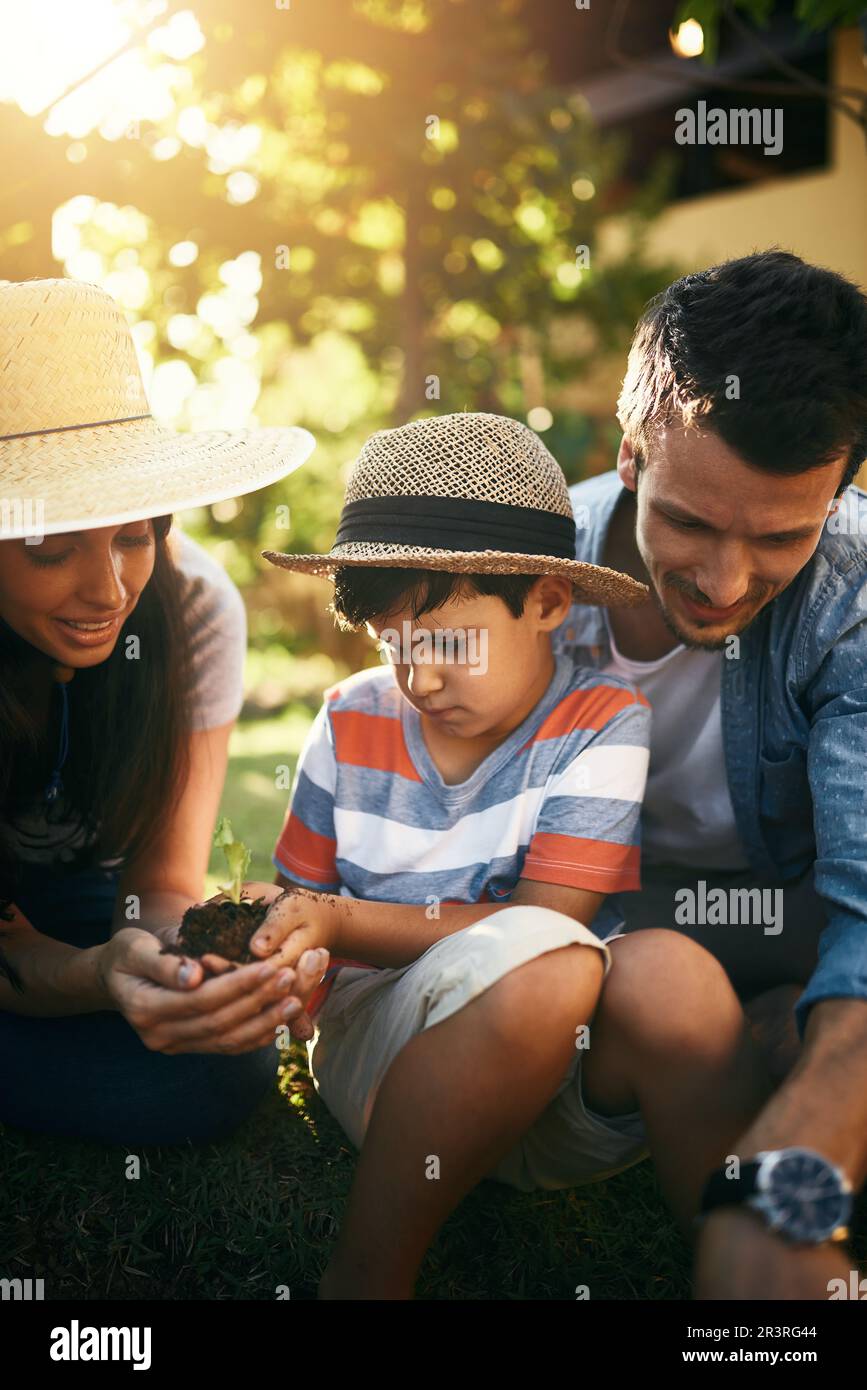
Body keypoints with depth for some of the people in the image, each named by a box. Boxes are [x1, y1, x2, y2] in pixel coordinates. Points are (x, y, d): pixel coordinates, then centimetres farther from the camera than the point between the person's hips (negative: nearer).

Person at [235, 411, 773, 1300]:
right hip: (374, 1050, 0)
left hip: (570, 1067, 0)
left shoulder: (600, 720, -3)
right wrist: (270, 951, -14)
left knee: (670, 970, -34)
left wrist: (340, 921, -17)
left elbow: (554, 917, -11)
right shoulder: (352, 722, 5)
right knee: (540, 964, -34)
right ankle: (364, 1278, -19)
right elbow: (300, 903, 11)